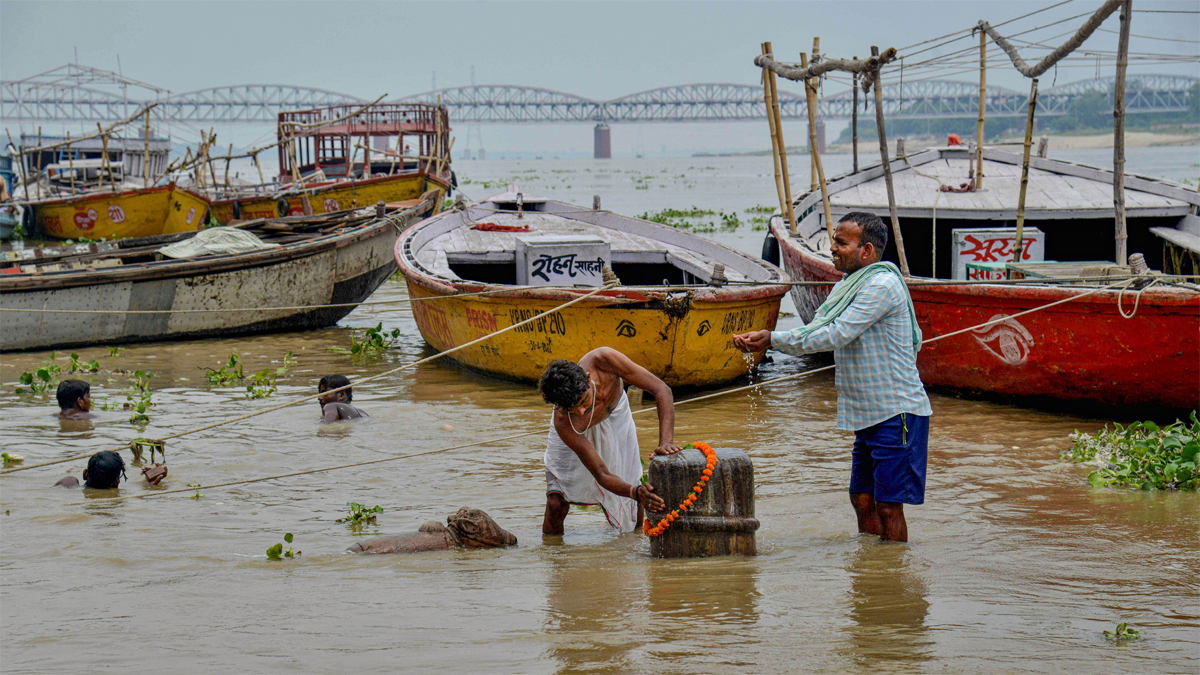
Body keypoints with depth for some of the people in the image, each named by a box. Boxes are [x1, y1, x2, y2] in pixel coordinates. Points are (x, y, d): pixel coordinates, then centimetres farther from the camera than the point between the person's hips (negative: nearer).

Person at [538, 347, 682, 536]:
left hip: (615, 413, 3)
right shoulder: (563, 422, -44)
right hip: (577, 432, -3)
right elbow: (601, 475, -39)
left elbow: (662, 390, -38)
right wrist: (635, 492, -59)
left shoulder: (603, 360, -44)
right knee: (556, 503, -15)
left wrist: (666, 442, -50)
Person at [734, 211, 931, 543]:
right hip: (868, 415, 9)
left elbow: (837, 335, -21)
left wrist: (773, 339, -17)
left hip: (896, 413, -9)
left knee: (888, 505, -6)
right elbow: (812, 334, 12)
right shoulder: (847, 286, 14)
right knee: (862, 499, 13)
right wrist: (763, 339, -5)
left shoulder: (882, 285, -16)